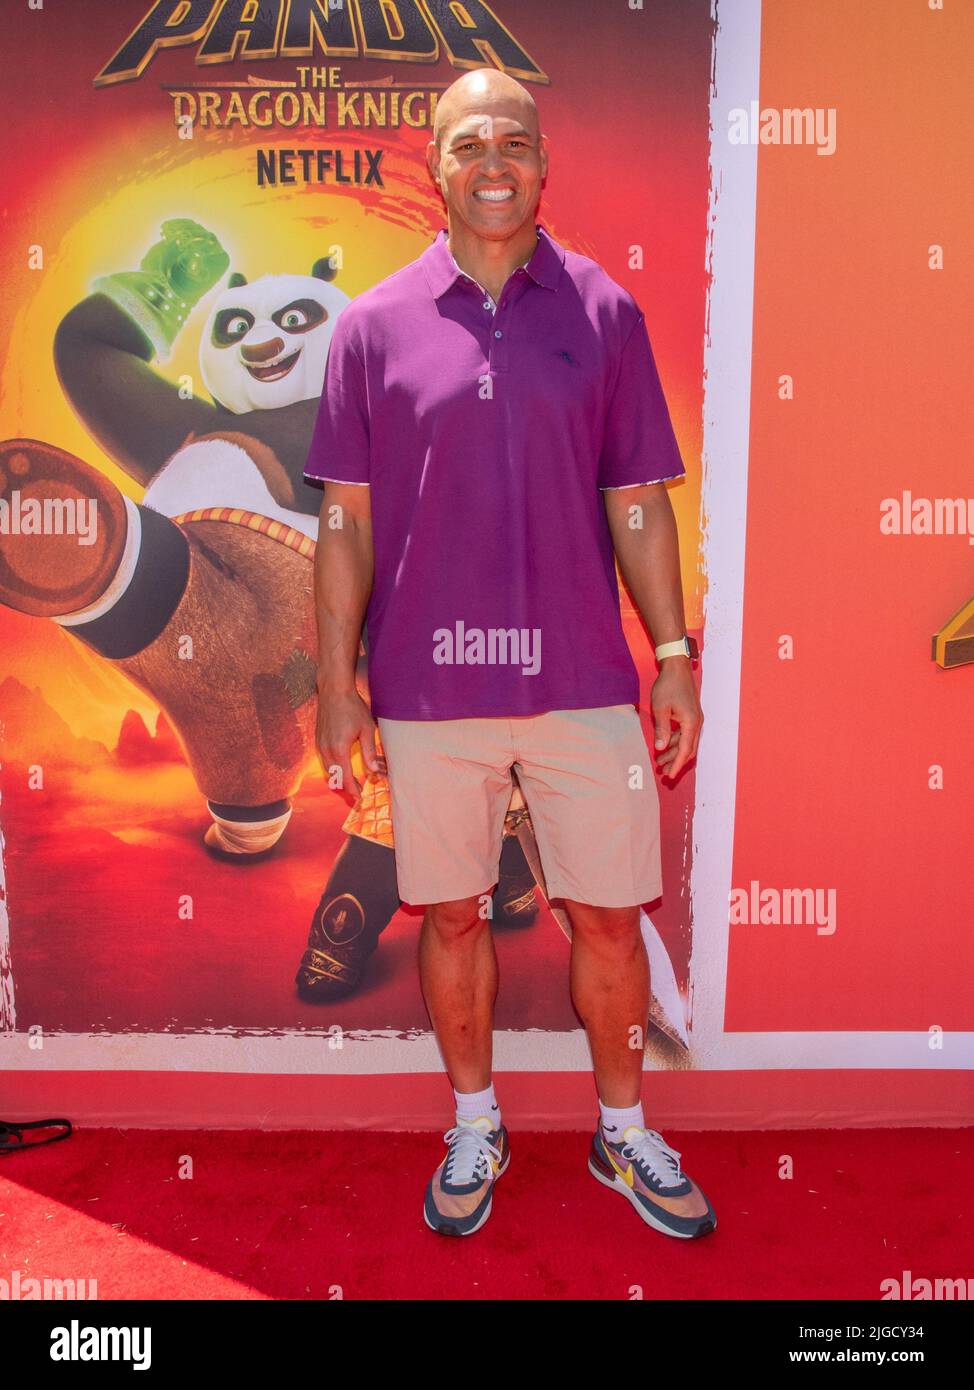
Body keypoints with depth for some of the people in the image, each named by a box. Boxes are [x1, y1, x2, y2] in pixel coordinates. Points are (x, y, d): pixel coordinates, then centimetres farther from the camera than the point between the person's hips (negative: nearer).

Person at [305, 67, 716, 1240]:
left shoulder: (604, 312, 5)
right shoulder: (373, 325, 4)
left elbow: (639, 507, 6)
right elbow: (347, 522, 3)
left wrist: (676, 657, 1)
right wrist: (337, 684, 0)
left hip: (583, 682, 1)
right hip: (428, 690, 0)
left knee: (609, 918, 9)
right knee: (451, 915, 13)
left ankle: (625, 1134, 34)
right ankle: (474, 1128, 37)